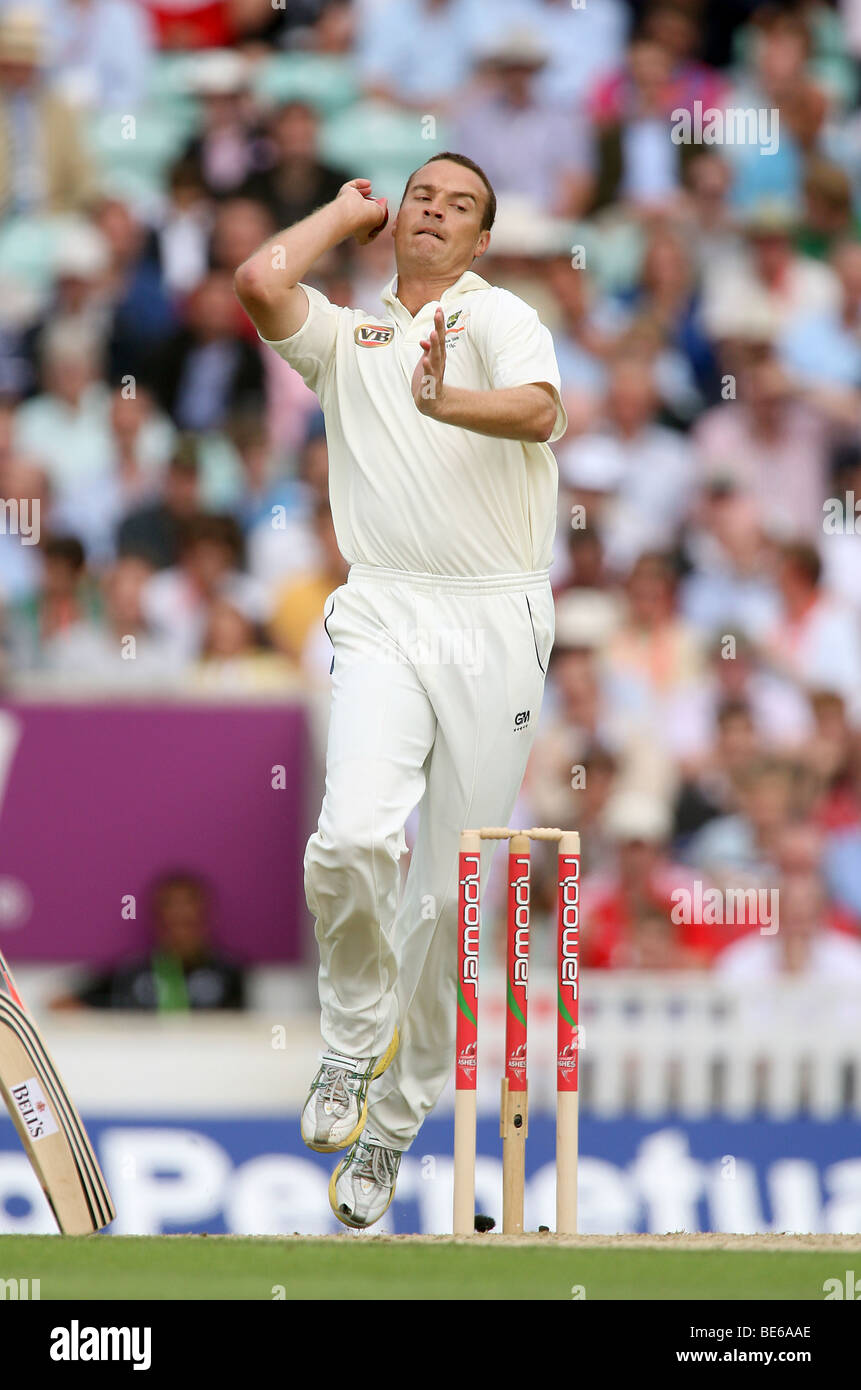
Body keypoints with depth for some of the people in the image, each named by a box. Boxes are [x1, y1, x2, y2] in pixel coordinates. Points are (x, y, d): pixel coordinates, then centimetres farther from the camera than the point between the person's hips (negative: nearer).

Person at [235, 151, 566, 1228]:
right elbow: (261, 281, -5)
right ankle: (354, 1038, 0)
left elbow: (540, 412, -15)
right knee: (354, 837, -24)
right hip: (384, 619, 1)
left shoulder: (501, 317, 6)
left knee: (453, 895, 1)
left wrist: (445, 401, -35)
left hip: (495, 625, -1)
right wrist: (348, 212, 12)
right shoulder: (346, 336, 16)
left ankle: (393, 1120, 14)